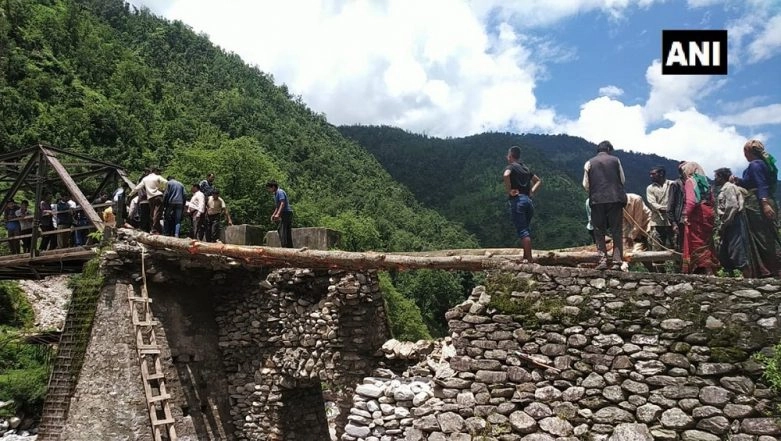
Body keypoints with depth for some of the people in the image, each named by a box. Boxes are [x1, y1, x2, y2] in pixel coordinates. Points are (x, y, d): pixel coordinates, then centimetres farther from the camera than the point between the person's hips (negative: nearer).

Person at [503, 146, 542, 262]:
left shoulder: (510, 166, -1)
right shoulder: (526, 168, 20)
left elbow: (506, 175, -26)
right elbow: (538, 181, 29)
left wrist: (509, 190, -15)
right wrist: (532, 192, 16)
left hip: (516, 201, -7)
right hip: (528, 200, 7)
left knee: (522, 231, -8)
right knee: (526, 230, 16)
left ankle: (528, 259, -11)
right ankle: (526, 257, 19)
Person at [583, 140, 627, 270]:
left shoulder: (589, 163, 5)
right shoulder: (615, 160, 6)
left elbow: (586, 185, 5)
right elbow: (622, 180, 9)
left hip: (597, 200, 0)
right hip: (615, 199, 0)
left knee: (599, 232, 7)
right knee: (616, 232, 5)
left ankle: (603, 260, -1)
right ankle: (617, 262, 1)